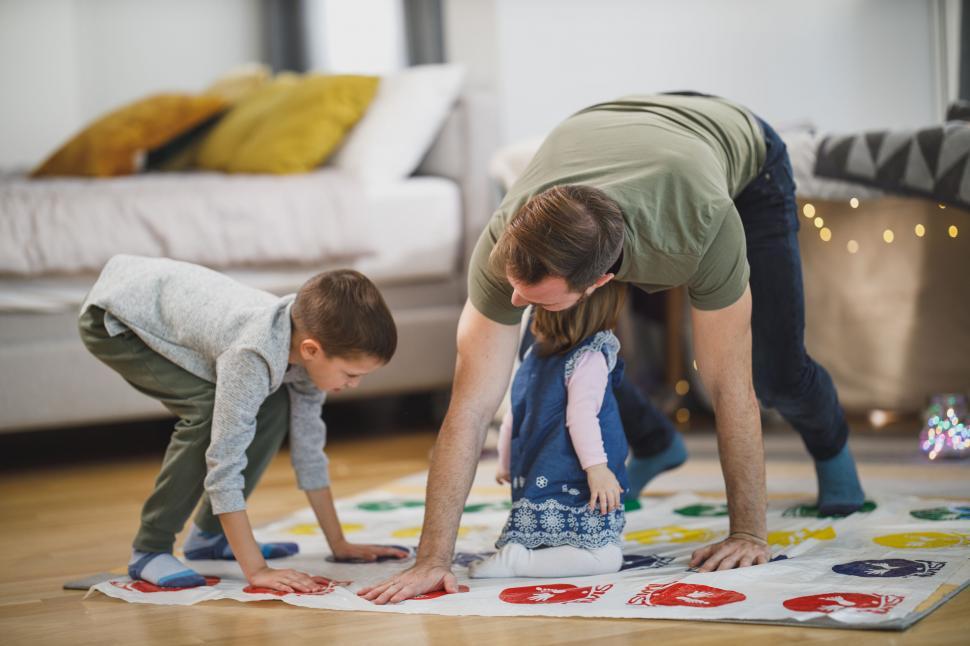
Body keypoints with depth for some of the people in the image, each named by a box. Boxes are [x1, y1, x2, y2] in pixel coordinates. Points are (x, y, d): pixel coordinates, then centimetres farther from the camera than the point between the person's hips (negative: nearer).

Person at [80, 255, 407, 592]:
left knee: (273, 405, -1)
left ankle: (208, 533, 12)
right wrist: (256, 569, -35)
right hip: (111, 320, -8)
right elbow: (223, 466, -37)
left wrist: (339, 545, 0)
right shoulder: (253, 356, -39)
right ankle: (149, 549, -12)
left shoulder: (309, 338, -15)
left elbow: (309, 446, -3)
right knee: (208, 410, -27)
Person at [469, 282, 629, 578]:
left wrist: (505, 463, 31)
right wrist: (596, 467, -21)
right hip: (573, 485, -8)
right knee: (605, 556, -8)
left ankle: (511, 552, -4)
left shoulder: (534, 353, 14)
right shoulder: (590, 358, -11)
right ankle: (518, 561, -21)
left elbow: (513, 415, 20)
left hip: (532, 484, 8)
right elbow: (580, 416, -20)